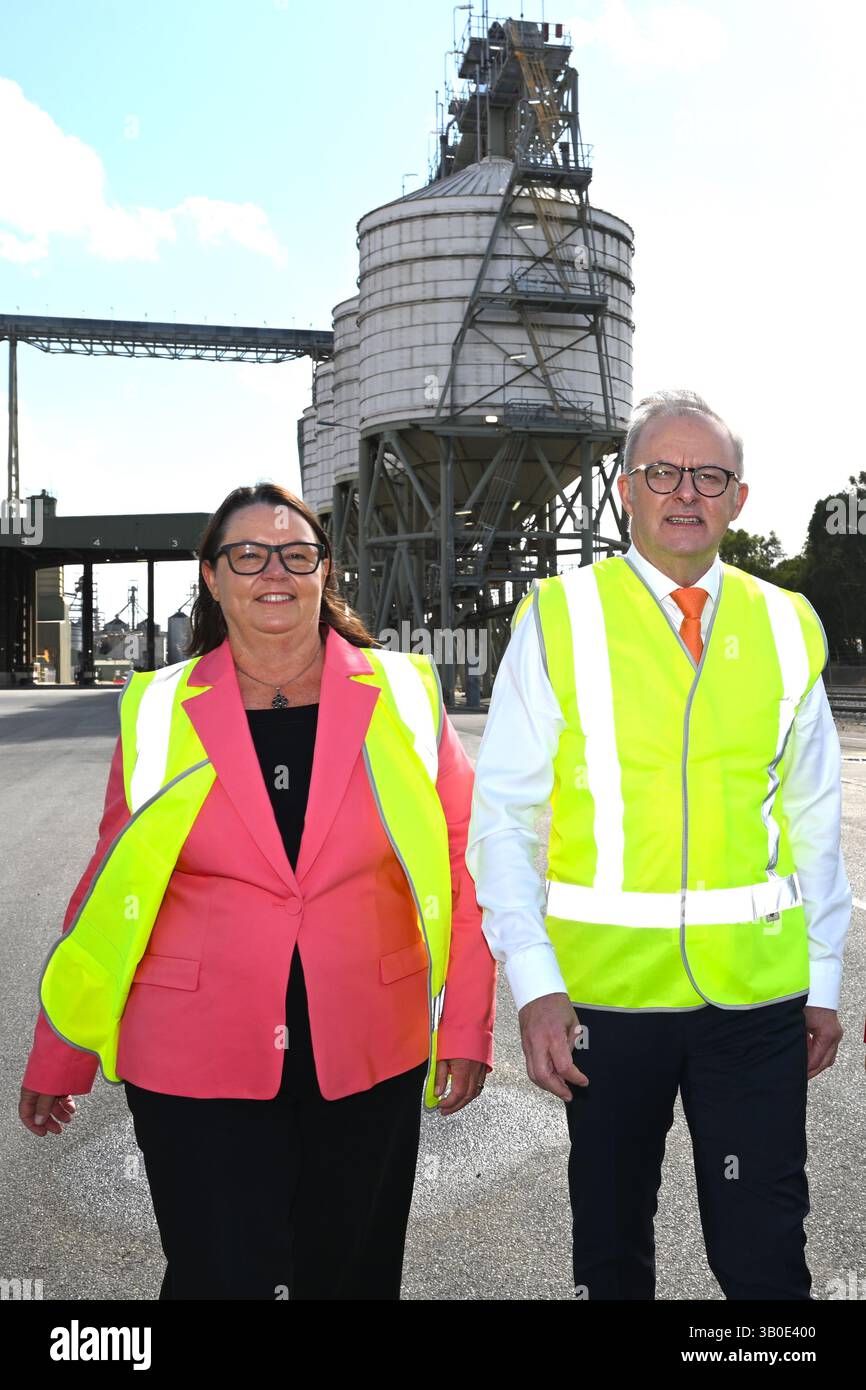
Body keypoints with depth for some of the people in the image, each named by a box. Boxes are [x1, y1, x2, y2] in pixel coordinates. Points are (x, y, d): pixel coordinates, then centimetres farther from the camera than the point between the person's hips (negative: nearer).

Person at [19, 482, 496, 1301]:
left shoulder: (402, 698, 0)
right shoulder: (160, 714, 0)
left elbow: (463, 865, 2)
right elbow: (108, 888, 5)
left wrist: (466, 1029, -1)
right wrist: (56, 1062, 9)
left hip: (369, 1061, 1)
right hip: (195, 1066, -1)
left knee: (352, 1275, 16)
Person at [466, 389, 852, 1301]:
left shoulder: (787, 628, 6)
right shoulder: (559, 619, -3)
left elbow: (814, 819, 11)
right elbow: (503, 815, -4)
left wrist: (825, 980, 12)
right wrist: (533, 985, -10)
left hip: (759, 991, 2)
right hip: (604, 987, -1)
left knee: (765, 1253, 7)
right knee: (611, 1242, 16)